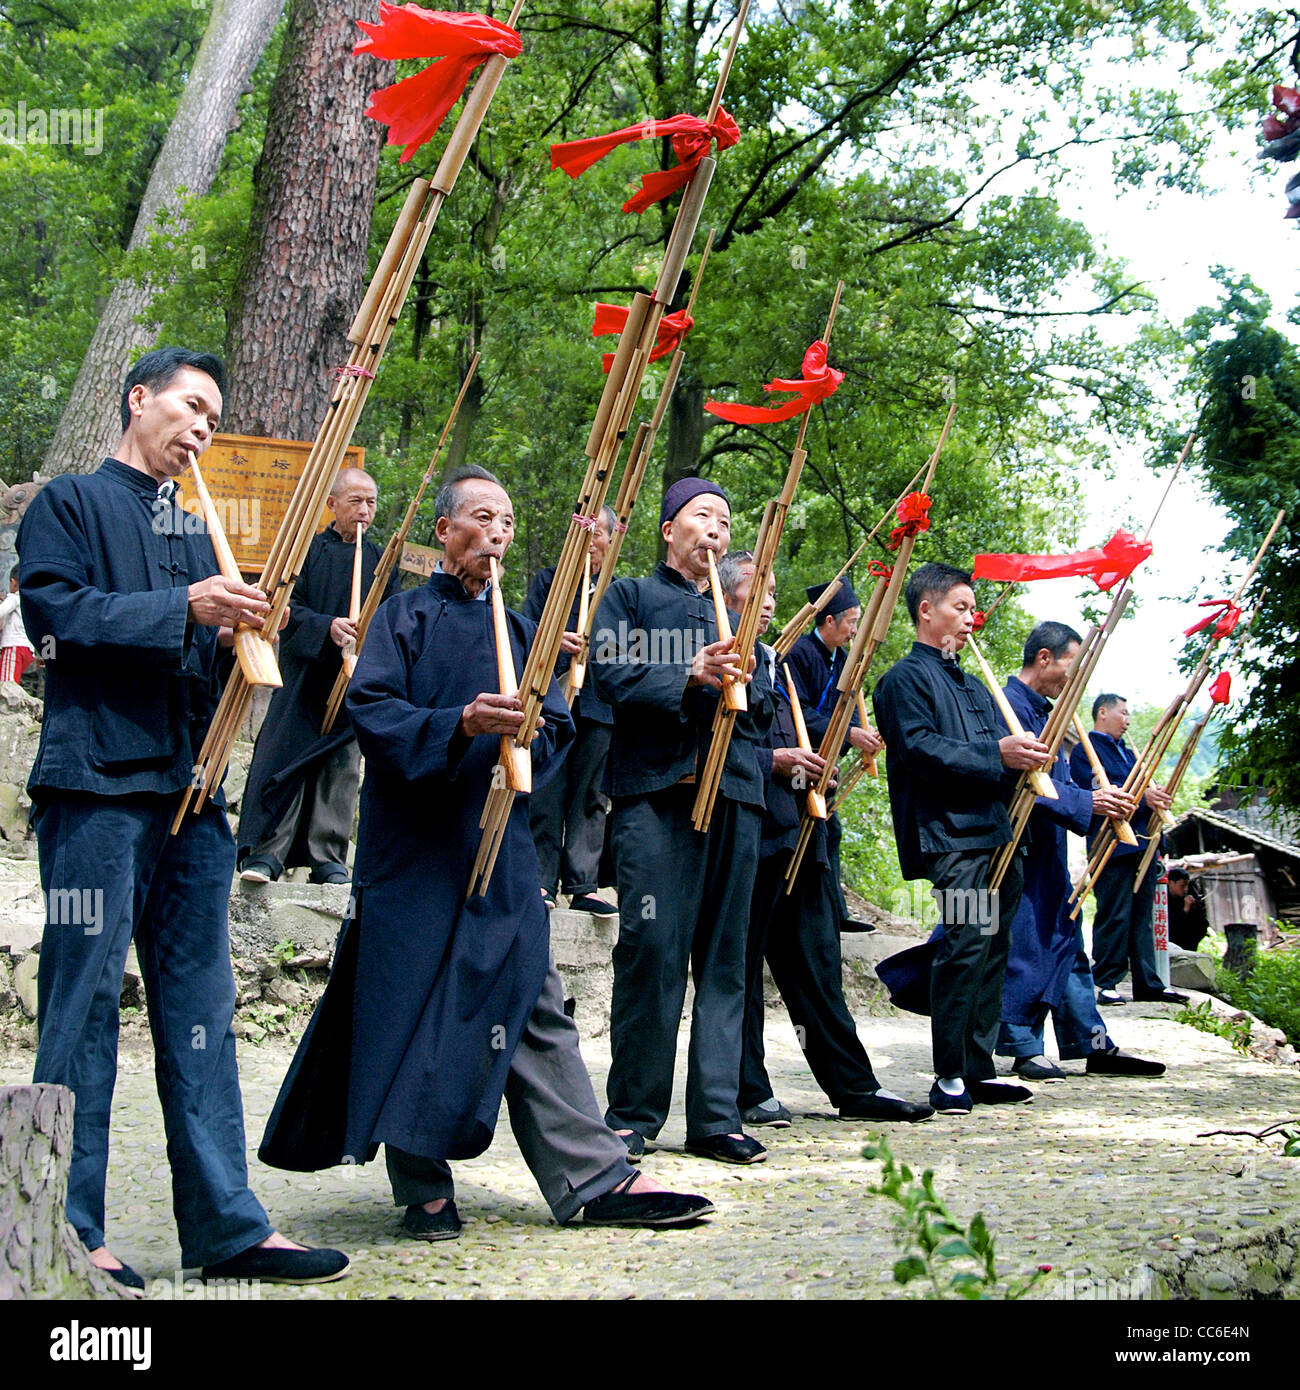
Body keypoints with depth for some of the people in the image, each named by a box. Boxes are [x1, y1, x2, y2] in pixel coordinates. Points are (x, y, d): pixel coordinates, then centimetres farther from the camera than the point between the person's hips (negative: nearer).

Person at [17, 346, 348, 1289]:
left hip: (190, 789, 7)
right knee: (85, 1001, -3)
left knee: (201, 1007, 6)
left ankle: (225, 1221, 9)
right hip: (98, 786, -6)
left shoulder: (195, 536, 23)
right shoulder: (70, 504, 5)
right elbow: (58, 612, -10)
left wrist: (247, 629, 1)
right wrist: (183, 609, -17)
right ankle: (70, 1229, 4)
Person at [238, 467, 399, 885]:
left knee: (342, 766, 3)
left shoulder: (381, 560, 11)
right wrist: (327, 627, -22)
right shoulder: (307, 549, 4)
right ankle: (265, 855, -3)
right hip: (305, 675, -2)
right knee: (284, 758, -7)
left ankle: (328, 859, 8)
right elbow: (288, 608, -5)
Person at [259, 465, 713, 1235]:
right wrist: (460, 724, -24)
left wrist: (530, 732, -12)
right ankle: (423, 1187, 8)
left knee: (536, 1010, 2)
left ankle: (596, 1179, 1)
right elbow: (372, 708, -10)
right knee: (416, 1005, -2)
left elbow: (558, 725, 11)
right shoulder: (407, 615, 3)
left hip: (502, 846, 4)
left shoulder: (517, 628, 18)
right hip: (416, 847, -4)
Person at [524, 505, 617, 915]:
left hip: (600, 707, 2)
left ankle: (583, 885, 6)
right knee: (547, 794, -4)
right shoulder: (549, 580, 12)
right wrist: (553, 639, -16)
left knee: (590, 797, 2)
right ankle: (542, 879, 1)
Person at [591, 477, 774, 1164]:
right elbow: (610, 676, -3)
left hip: (734, 795, 5)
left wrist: (745, 681, -3)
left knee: (723, 957, 3)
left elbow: (765, 710, 18)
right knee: (651, 950, -9)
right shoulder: (630, 597, 13)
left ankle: (715, 1115, 7)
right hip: (656, 791, -5)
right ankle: (632, 1114, 1)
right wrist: (688, 677, -14)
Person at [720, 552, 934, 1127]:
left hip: (797, 837, 8)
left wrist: (811, 766, 11)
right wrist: (772, 760, -18)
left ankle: (853, 1086, 13)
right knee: (742, 968, 0)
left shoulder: (775, 664, 22)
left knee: (817, 965, 10)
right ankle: (748, 1094, 8)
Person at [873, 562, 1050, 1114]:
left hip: (996, 834, 9)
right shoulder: (906, 678, -1)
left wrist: (1022, 755, 8)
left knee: (993, 949, 8)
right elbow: (918, 748, -14)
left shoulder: (970, 685, 27)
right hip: (952, 836, -9)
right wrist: (995, 754, -18)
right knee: (966, 945, -14)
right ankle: (949, 1077, -8)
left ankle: (979, 1071, 15)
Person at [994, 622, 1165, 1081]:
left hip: (1048, 850, 11)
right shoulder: (1011, 706, -14)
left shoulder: (1043, 711, 19)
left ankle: (1094, 1044, 16)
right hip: (1019, 849, -11)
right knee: (1023, 946, -5)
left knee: (1066, 940, 11)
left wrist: (1105, 801, 12)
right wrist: (1085, 803, -25)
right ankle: (1024, 1049, 2)